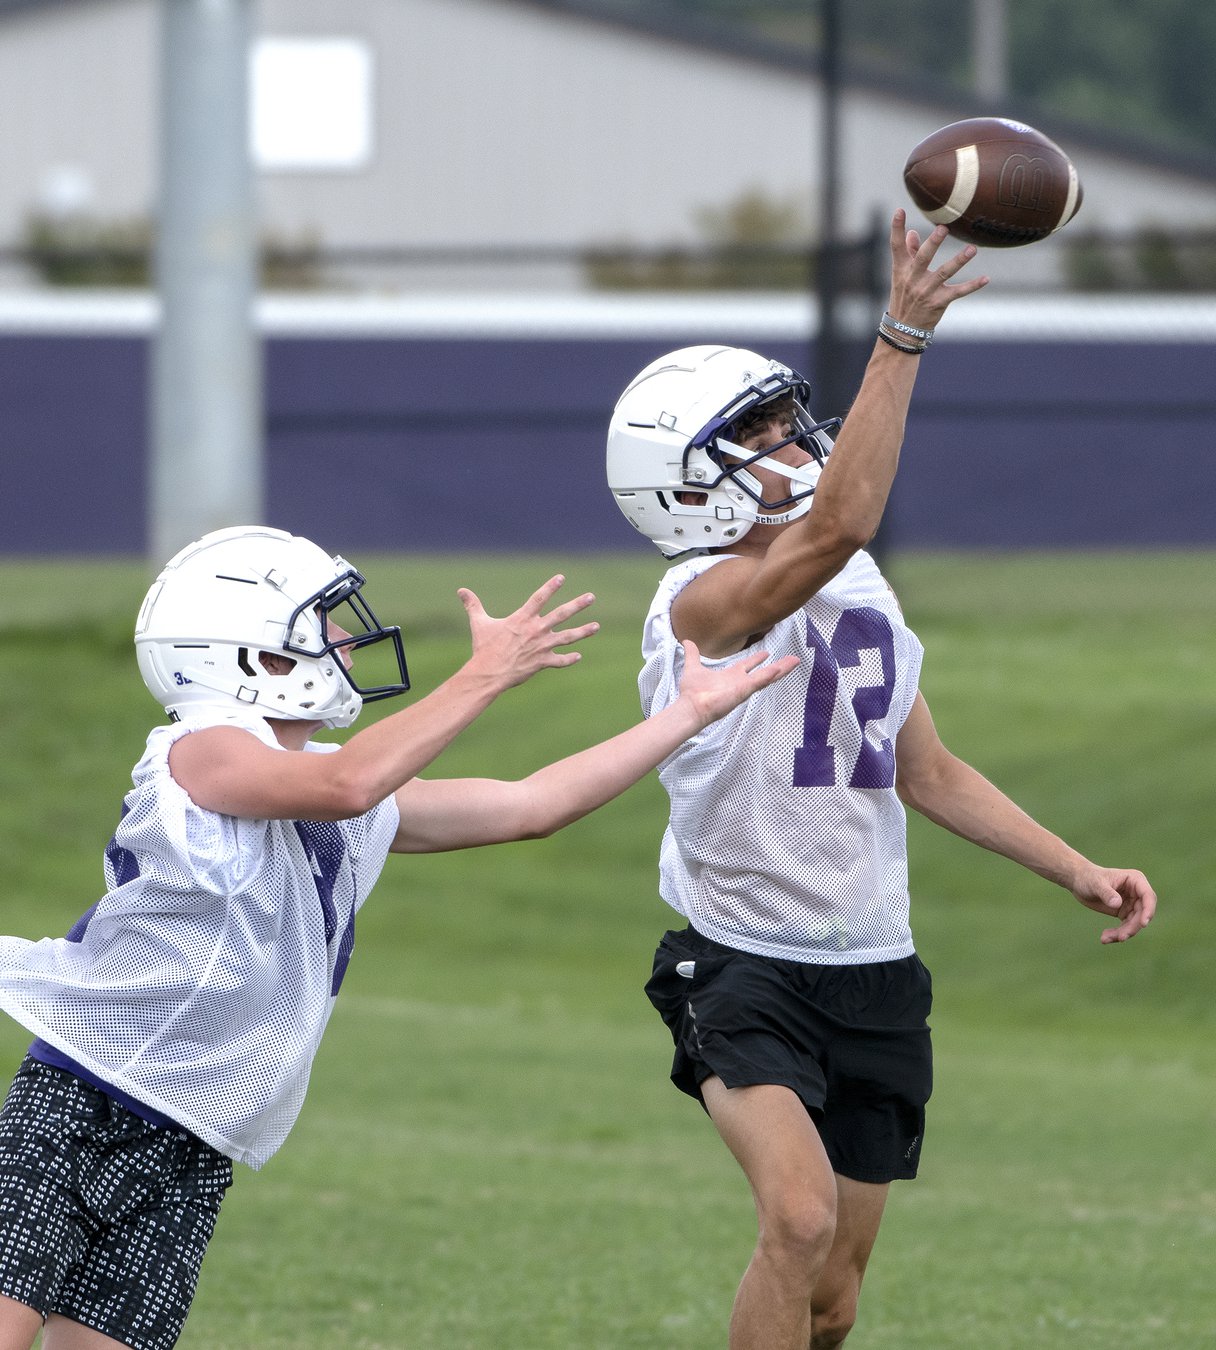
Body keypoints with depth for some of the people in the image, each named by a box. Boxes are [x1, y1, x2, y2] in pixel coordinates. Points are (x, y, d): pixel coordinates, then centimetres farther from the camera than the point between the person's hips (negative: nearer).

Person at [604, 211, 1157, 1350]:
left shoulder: (864, 593, 8)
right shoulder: (709, 601, -17)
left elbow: (928, 774, 18)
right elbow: (839, 526, -37)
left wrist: (1077, 873, 11)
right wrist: (902, 337, -42)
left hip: (872, 977, 7)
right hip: (743, 969, -7)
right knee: (800, 1215, -28)